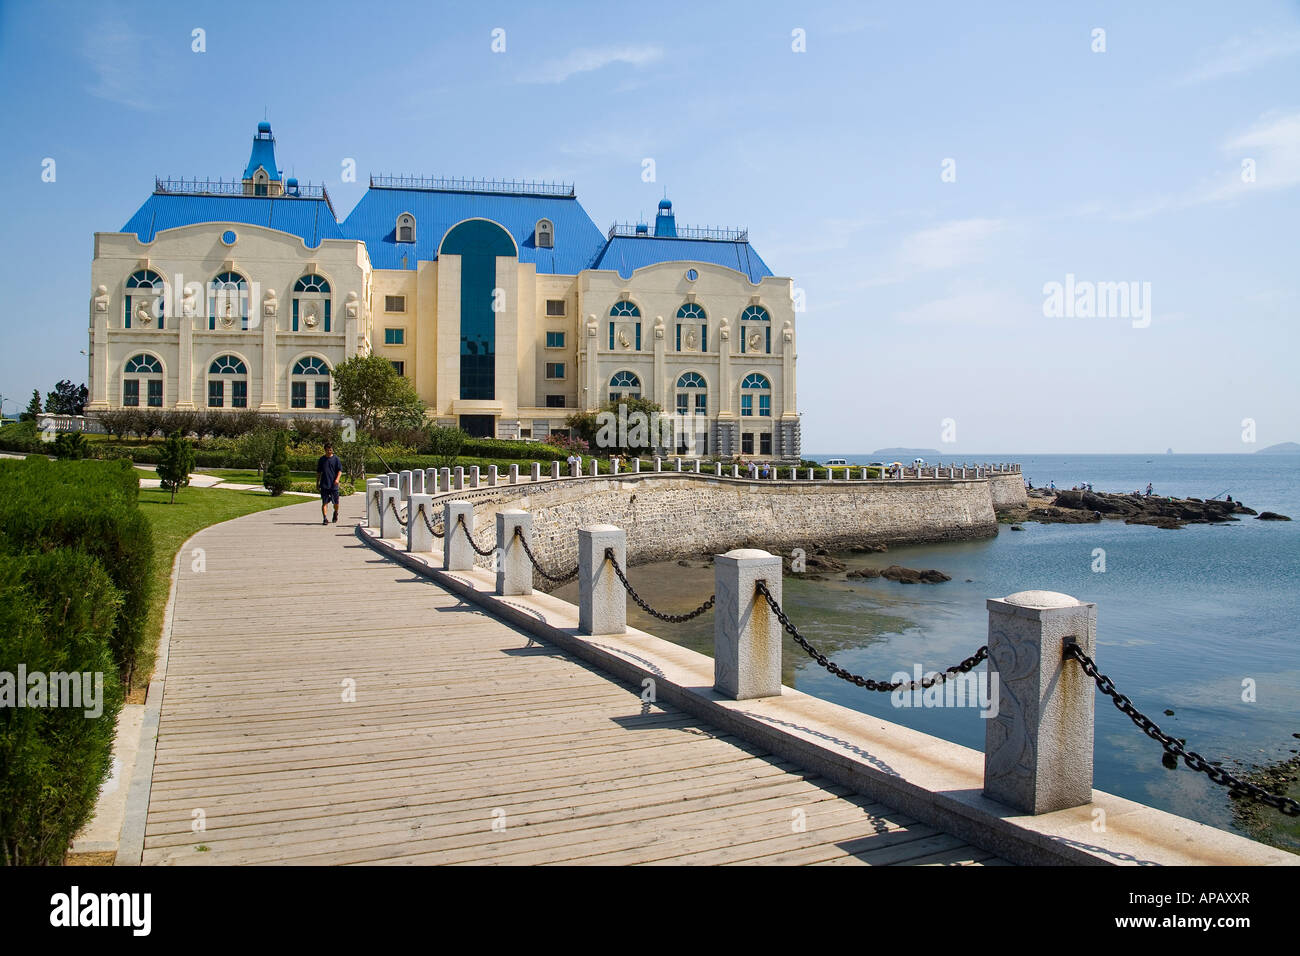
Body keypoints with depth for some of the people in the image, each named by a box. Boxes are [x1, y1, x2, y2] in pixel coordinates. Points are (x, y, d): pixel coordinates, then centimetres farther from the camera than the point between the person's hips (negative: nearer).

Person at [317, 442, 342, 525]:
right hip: (324, 484, 1)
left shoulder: (336, 458, 2)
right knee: (324, 502, -6)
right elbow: (318, 472, 15)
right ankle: (324, 518, -7)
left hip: (334, 484, 0)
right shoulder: (321, 459, 7)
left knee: (336, 502, 7)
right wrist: (317, 482, 14)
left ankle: (336, 513, 35)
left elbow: (340, 470, 0)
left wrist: (337, 479, -16)